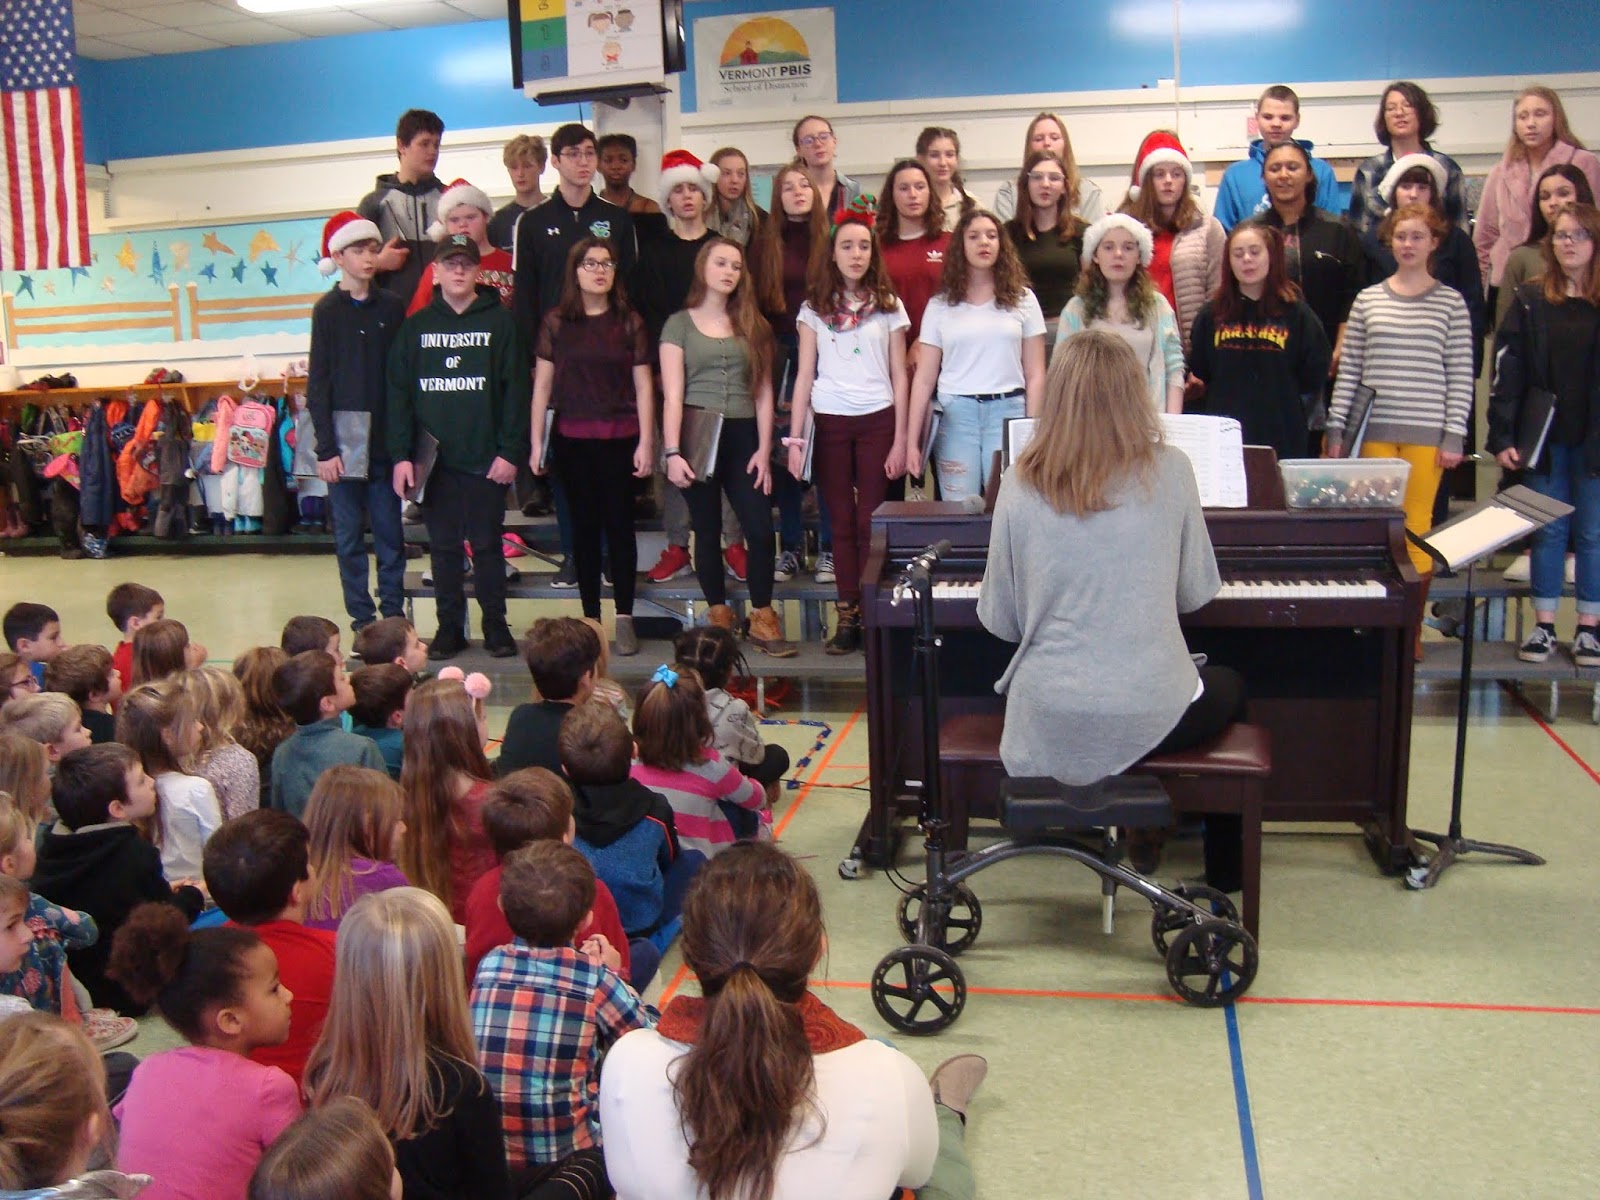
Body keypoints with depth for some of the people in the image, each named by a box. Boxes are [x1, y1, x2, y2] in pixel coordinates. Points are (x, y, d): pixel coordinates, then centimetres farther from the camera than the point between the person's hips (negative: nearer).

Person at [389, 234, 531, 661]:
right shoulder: (415, 326, 8)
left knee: (487, 544, 4)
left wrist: (511, 451, -10)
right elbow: (399, 393, 6)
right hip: (434, 459, 2)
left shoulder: (500, 322, 1)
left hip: (486, 459, -2)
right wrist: (401, 455, -3)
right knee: (443, 546, 8)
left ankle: (496, 625, 14)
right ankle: (449, 626, 17)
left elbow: (516, 389, -3)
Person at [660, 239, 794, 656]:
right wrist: (672, 452, -12)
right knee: (707, 530, 6)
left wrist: (764, 450, 0)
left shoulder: (752, 325, 12)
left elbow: (763, 394, 8)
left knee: (761, 528, -7)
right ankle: (719, 615, 19)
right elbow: (672, 395, -3)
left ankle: (762, 618, 7)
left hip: (742, 436, 2)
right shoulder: (680, 323, 4)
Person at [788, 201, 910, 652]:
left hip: (877, 421, -1)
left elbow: (899, 377, 5)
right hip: (829, 423, 1)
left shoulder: (888, 307, 6)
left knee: (871, 521, -5)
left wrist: (901, 441, -1)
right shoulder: (814, 309, 8)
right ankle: (847, 615, 7)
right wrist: (795, 438, 0)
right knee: (841, 522, 3)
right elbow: (804, 377, 7)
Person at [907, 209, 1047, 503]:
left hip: (1008, 412, 0)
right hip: (955, 413, 0)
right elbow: (924, 378, 5)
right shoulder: (940, 305, 7)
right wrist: (911, 441, 0)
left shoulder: (1022, 300, 8)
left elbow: (1034, 375, 6)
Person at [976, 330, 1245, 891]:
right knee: (1229, 687, 33)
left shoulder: (1022, 483, -7)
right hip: (1150, 716, -1)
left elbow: (1000, 619, -1)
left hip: (1046, 722, 1)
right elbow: (1196, 592, 3)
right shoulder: (1169, 471, -8)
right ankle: (1224, 877, 42)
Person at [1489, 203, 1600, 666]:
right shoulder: (1530, 300, 2)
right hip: (1543, 437, 1)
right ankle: (1544, 626, 14)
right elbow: (1507, 371, -2)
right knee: (1549, 532, 7)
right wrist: (1503, 436, -9)